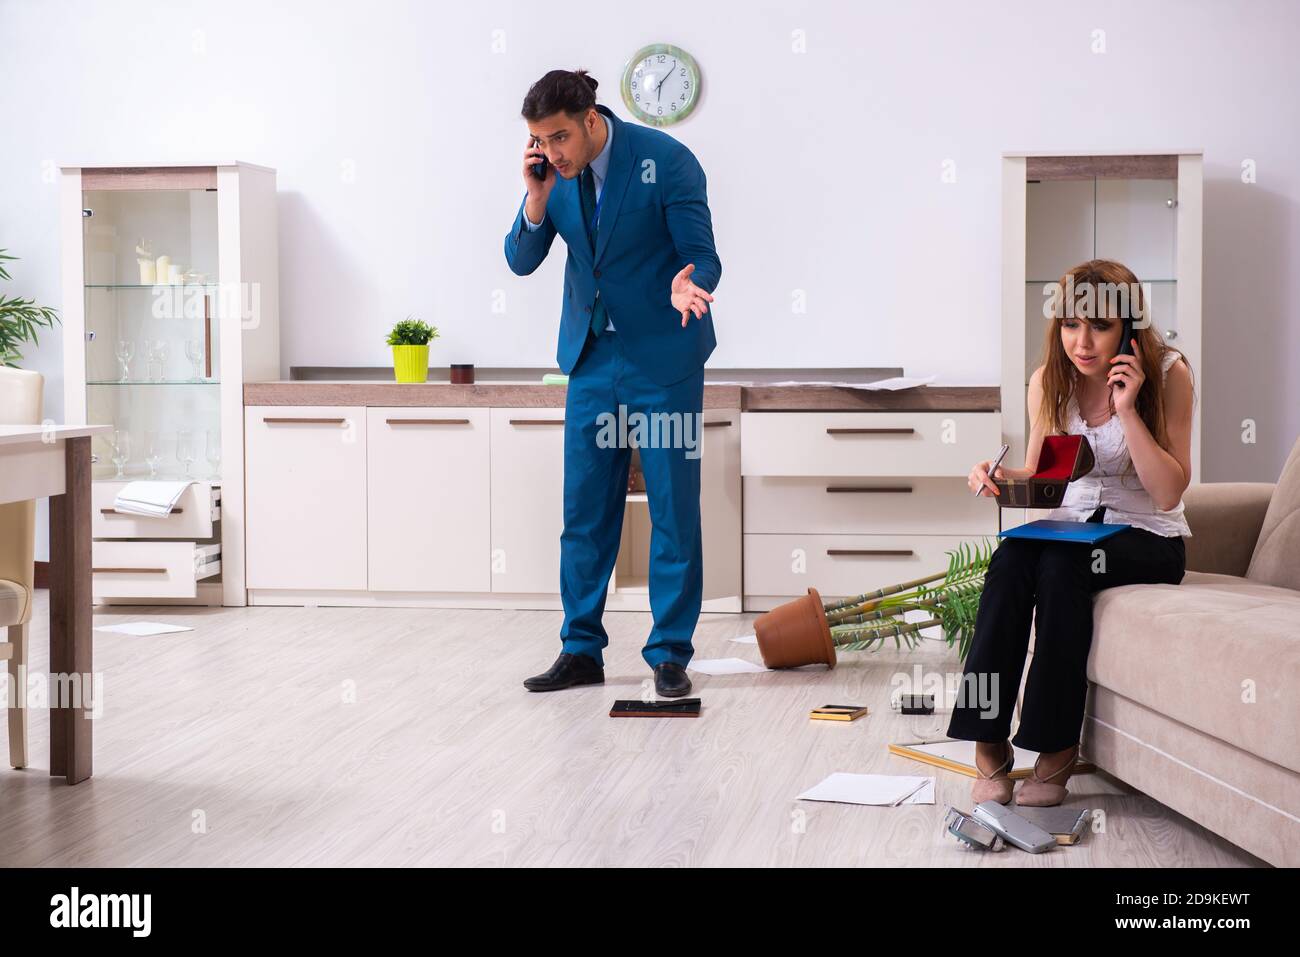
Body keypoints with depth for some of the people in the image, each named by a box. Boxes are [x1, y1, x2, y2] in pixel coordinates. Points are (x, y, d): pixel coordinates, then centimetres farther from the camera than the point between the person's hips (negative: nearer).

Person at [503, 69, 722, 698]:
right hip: (592, 356, 5)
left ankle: (669, 653, 9)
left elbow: (702, 255, -13)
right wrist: (538, 194, -17)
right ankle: (581, 650, 16)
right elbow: (522, 261, -1)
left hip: (663, 357, -4)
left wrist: (686, 286, -36)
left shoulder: (666, 161, -16)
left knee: (674, 508, 0)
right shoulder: (551, 171, -2)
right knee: (585, 508, 7)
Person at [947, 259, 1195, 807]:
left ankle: (1056, 752, -27)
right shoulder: (1050, 381, 1)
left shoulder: (1168, 374, -10)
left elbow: (1168, 493, -14)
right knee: (1011, 556, -30)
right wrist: (1000, 477, -13)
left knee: (1060, 564, -34)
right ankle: (989, 747, -31)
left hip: (1147, 540, -3)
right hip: (1072, 525, 3)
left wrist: (1127, 409, -23)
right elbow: (1038, 477, 10)